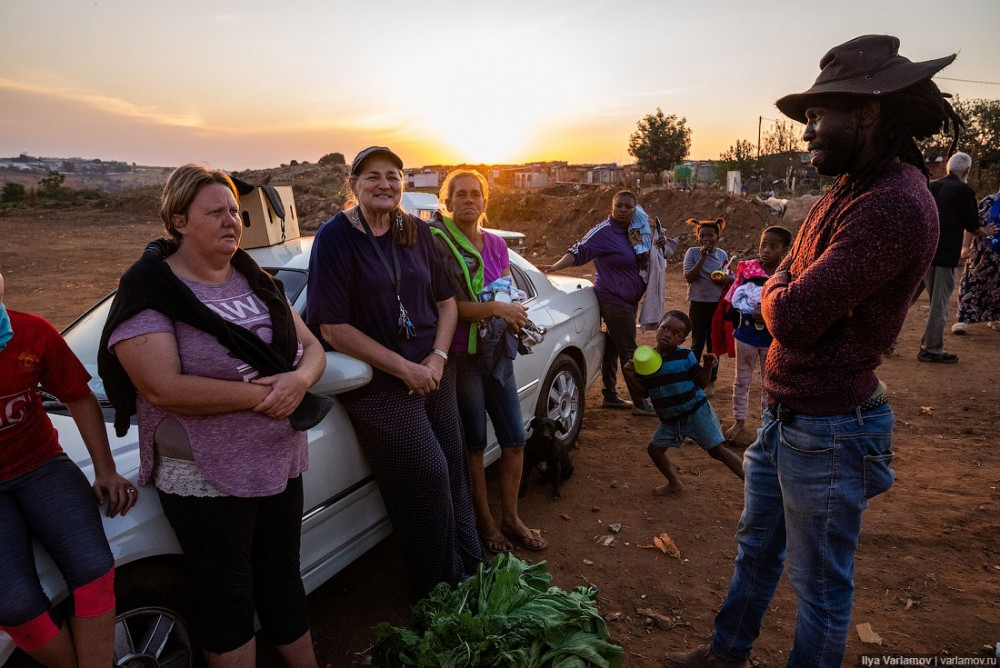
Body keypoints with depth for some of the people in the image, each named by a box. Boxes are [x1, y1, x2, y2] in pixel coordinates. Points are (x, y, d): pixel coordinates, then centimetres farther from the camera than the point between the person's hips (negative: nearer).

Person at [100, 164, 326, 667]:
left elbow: (313, 348, 6)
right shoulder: (150, 291, -13)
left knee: (283, 582, 22)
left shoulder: (255, 280, 6)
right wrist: (261, 394, -21)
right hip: (207, 481, -6)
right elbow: (164, 389, -25)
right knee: (228, 599, 12)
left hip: (281, 465, 6)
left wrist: (300, 379, -17)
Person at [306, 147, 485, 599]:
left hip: (433, 371, 6)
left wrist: (438, 358, -7)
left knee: (453, 469, 10)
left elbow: (446, 301, 10)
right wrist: (405, 368, -16)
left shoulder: (416, 232, 6)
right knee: (429, 474, -8)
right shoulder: (335, 239, -10)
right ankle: (440, 593, 14)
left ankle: (472, 568, 30)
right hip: (378, 383, -5)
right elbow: (334, 328, -14)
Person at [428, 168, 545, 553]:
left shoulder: (496, 245, 8)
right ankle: (485, 522, 26)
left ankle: (510, 517, 29)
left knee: (515, 441, 10)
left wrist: (514, 314, -8)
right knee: (474, 445, 7)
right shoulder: (437, 243, -11)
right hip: (462, 357, -6)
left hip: (497, 352, 6)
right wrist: (494, 308, -24)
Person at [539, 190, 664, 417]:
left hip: (628, 301, 8)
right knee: (628, 351, -5)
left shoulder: (633, 231, 10)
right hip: (614, 301, -8)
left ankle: (610, 396, 24)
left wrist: (658, 246, 5)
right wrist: (555, 266, -36)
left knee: (613, 347, 14)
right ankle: (640, 402, 1)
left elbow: (641, 259, 24)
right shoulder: (603, 231, -15)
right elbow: (579, 251, -22)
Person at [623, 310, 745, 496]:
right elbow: (644, 392, 2)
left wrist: (708, 367, -23)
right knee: (654, 449, 7)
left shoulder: (685, 356, -13)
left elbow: (702, 384, -7)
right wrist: (634, 376, -14)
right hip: (669, 418, 5)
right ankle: (674, 483, 31)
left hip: (696, 411, -5)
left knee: (718, 450, -8)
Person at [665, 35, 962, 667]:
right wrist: (786, 293, -8)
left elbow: (793, 318, -29)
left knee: (821, 583, 12)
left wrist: (777, 291, -7)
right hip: (783, 413, 10)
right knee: (757, 546, 26)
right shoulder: (849, 190, 8)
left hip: (828, 430, -10)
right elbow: (785, 287, 14)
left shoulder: (895, 205, -24)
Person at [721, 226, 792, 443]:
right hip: (746, 333, 1)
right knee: (742, 380, 13)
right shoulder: (746, 268, -7)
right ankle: (739, 421, 28)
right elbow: (733, 300, -2)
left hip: (773, 338, -1)